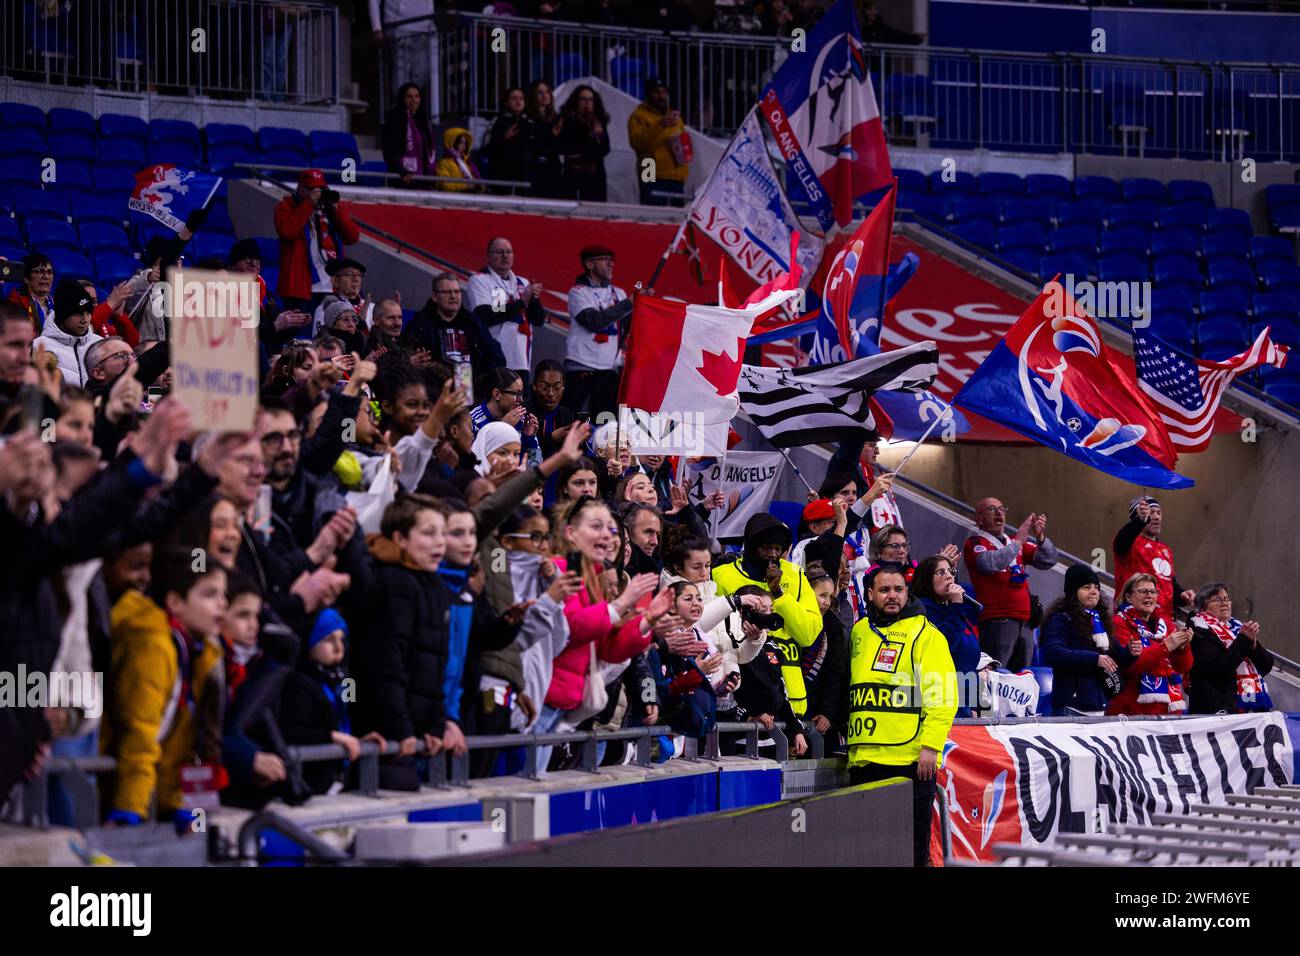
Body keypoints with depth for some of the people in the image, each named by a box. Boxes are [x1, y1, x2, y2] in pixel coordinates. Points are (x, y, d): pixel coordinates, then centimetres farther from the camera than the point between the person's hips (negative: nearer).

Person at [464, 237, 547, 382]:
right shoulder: (479, 280, 1)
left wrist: (534, 300, -9)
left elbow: (539, 320, 12)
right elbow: (485, 317, -14)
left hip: (521, 364, 5)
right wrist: (521, 302, -12)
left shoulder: (522, 283, 18)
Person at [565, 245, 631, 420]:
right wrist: (629, 303, -16)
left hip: (609, 367, 5)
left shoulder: (618, 293, 14)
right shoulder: (578, 292, -2)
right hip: (581, 366, -5)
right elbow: (594, 321, -17)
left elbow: (630, 326, 8)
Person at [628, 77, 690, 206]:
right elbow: (637, 141, -14)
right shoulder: (639, 116, 3)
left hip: (677, 178, 7)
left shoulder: (674, 116, 26)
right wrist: (660, 125, -23)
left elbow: (684, 141, 35)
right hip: (654, 178, -7)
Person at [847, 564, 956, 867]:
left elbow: (942, 695, -9)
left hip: (909, 759, -6)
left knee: (912, 844, -2)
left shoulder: (926, 634, -2)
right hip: (864, 759, 6)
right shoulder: (860, 632, 16)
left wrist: (930, 746, -17)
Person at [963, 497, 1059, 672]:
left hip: (1025, 622, 6)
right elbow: (990, 563, -17)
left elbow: (1048, 560, 13)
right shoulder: (975, 543, 4)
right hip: (997, 622, -6)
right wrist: (1018, 541, -17)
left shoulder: (1014, 541, 22)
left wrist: (1041, 538, -6)